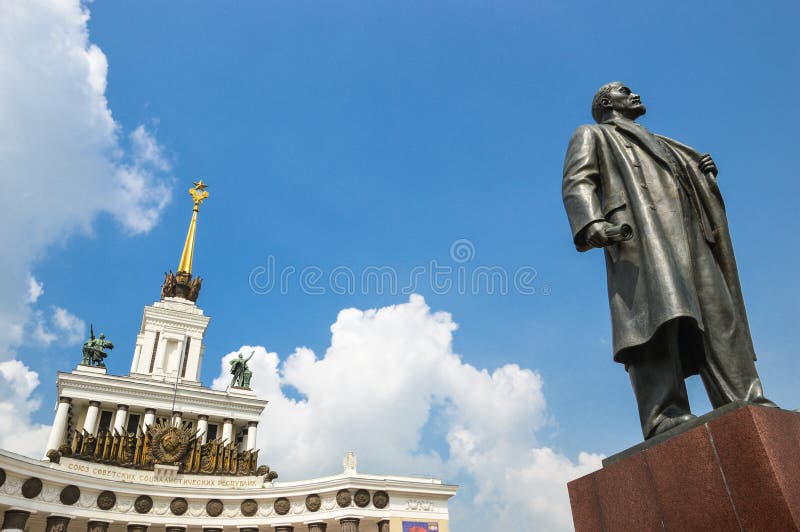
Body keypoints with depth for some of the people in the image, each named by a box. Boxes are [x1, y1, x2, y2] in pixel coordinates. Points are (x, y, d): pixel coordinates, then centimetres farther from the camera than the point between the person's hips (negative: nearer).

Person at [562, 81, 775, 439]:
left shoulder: (655, 141, 42)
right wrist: (591, 222, -20)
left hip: (685, 233, 8)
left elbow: (690, 177, 38)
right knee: (657, 311, -27)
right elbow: (577, 182, 1)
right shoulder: (591, 135, 21)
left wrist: (705, 171, 14)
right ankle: (664, 414, -37)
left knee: (717, 315, -6)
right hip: (638, 227, -8)